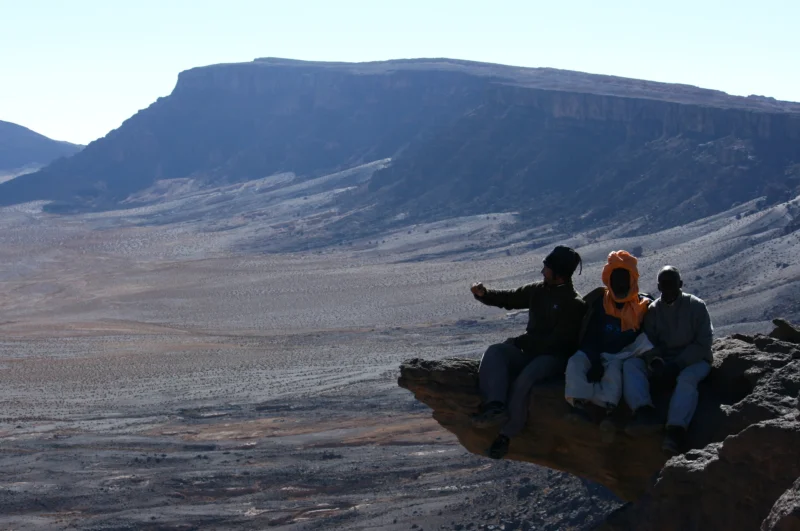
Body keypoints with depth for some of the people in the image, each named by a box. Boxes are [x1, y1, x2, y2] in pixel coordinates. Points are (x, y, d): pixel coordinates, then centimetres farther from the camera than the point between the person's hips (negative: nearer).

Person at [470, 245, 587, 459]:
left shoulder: (575, 305, -7)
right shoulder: (538, 290, 13)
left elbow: (556, 342, -14)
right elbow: (508, 298, 23)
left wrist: (521, 341, -11)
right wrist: (484, 294, 4)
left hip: (554, 358, -7)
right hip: (529, 352, 7)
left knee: (524, 379, -36)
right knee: (495, 352, -22)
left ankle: (506, 435, -31)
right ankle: (495, 405, -44)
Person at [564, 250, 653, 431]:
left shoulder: (644, 306, 4)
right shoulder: (599, 303, 8)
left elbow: (646, 341, 1)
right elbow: (588, 336, 9)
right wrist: (595, 362, -4)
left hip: (624, 357, -2)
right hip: (597, 356, 2)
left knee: (614, 368, -34)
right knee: (575, 362, -27)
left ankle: (609, 411, -54)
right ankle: (579, 404, -48)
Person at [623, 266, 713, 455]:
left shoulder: (696, 306, 0)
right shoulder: (653, 310, 11)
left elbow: (703, 343, -6)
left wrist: (678, 364, -19)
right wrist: (655, 360, -19)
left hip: (693, 361, -4)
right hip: (662, 362, 4)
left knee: (687, 377, -39)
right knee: (631, 364, -24)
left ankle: (676, 429, -57)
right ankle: (645, 412, -47)